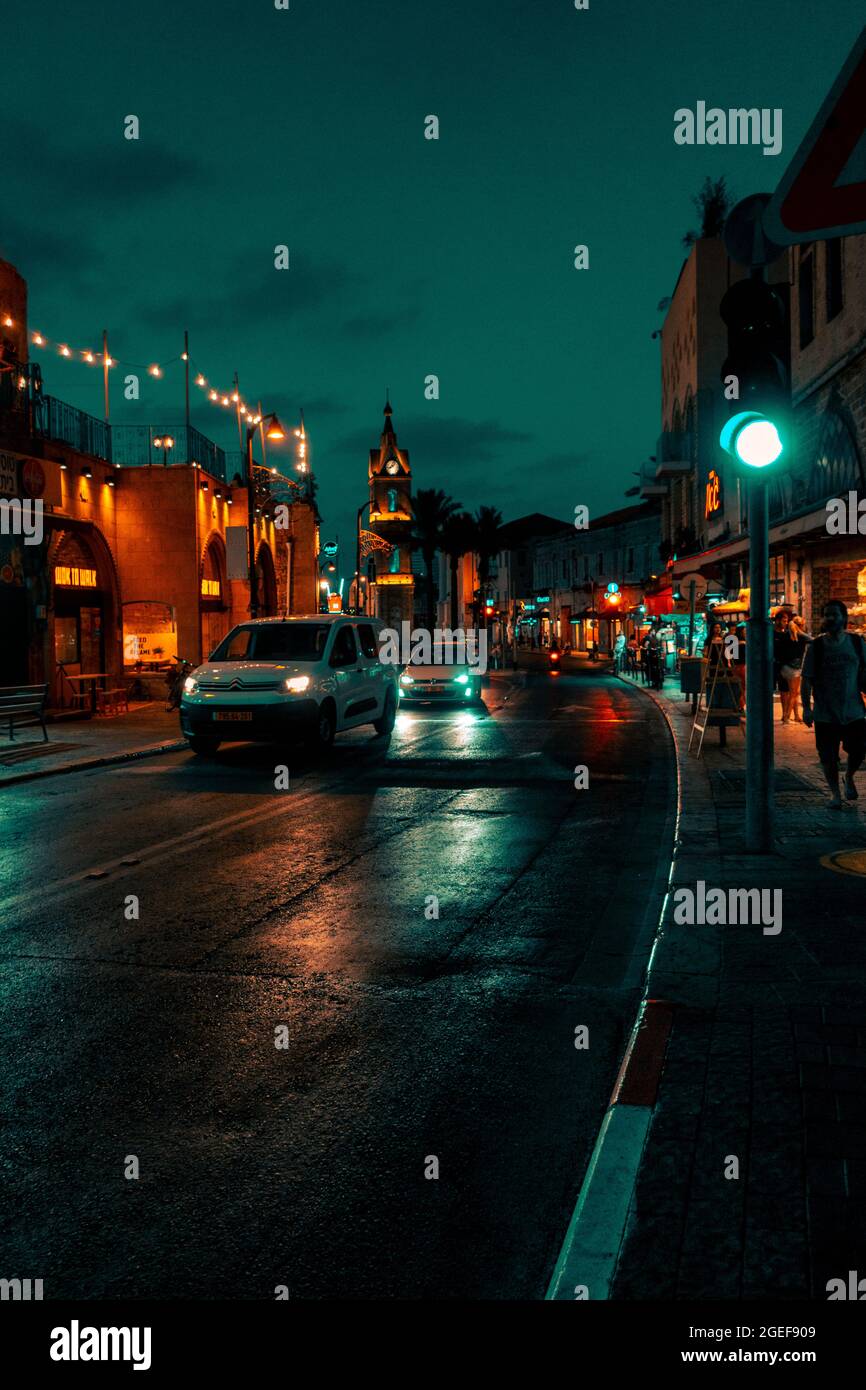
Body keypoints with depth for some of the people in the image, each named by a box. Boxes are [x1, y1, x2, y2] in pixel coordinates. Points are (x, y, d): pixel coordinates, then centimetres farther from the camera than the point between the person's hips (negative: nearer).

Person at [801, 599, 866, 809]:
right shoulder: (815, 646, -3)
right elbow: (807, 679, -3)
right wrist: (806, 707, -9)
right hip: (825, 713, -1)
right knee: (828, 757, 2)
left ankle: (849, 777, 35)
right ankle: (834, 792, 21)